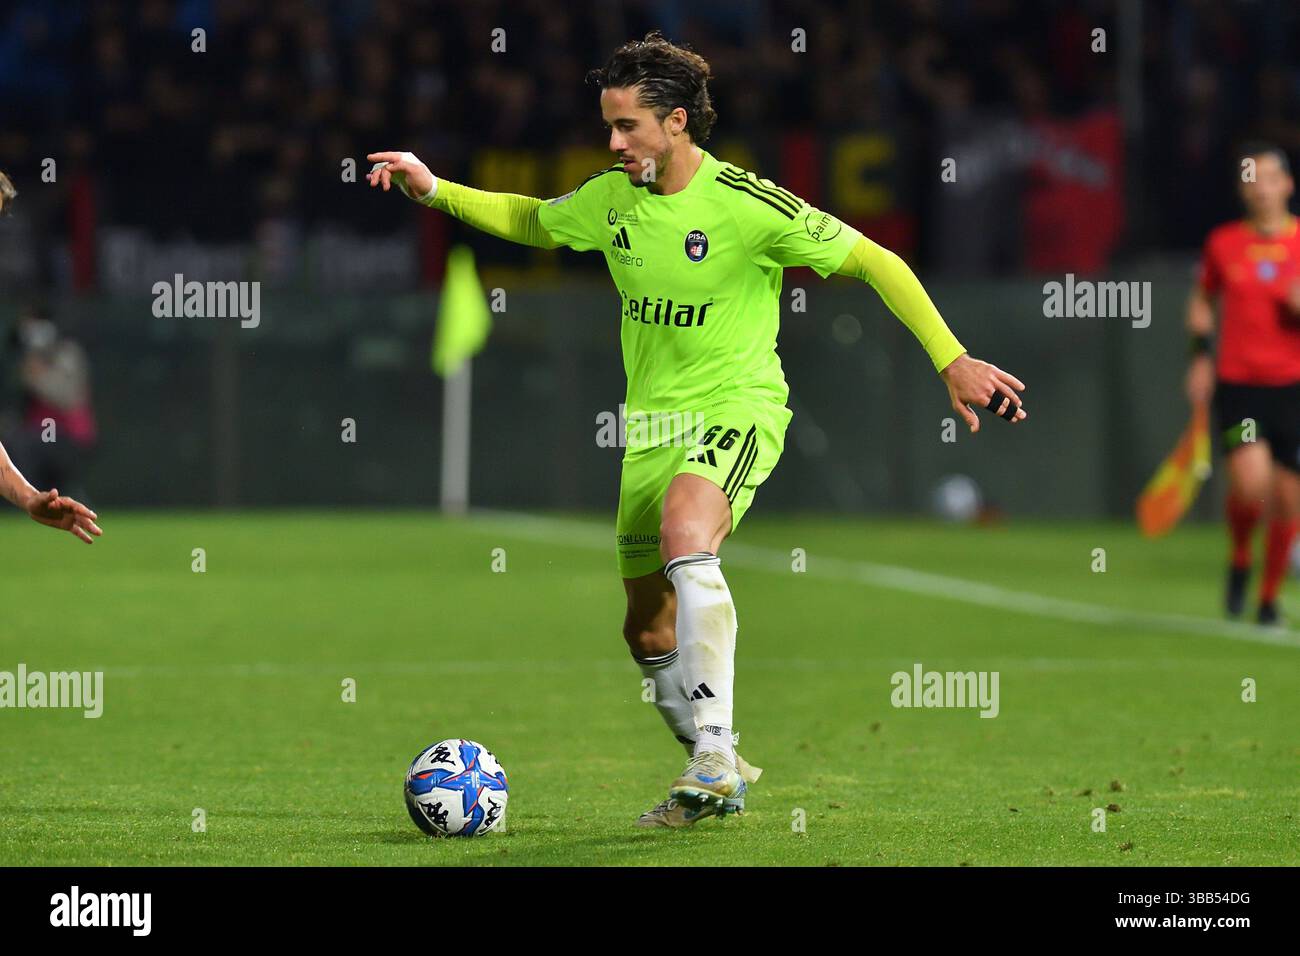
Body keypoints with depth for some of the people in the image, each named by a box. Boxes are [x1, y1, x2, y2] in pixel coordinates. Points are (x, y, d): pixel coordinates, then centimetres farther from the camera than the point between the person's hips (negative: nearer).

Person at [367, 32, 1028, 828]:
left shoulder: (745, 204, -15)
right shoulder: (610, 199, 3)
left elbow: (874, 262, -11)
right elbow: (530, 221, 23)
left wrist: (952, 360, -16)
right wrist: (434, 190, 11)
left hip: (737, 408, -7)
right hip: (652, 424, 7)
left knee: (685, 533, -37)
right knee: (649, 632, 11)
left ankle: (715, 754, -38)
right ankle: (720, 778, 32)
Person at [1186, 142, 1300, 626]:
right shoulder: (1223, 243, 5)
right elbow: (1202, 300, 20)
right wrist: (1201, 353, 8)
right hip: (1238, 382, -1)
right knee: (1250, 483, -20)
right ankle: (1240, 559, 10)